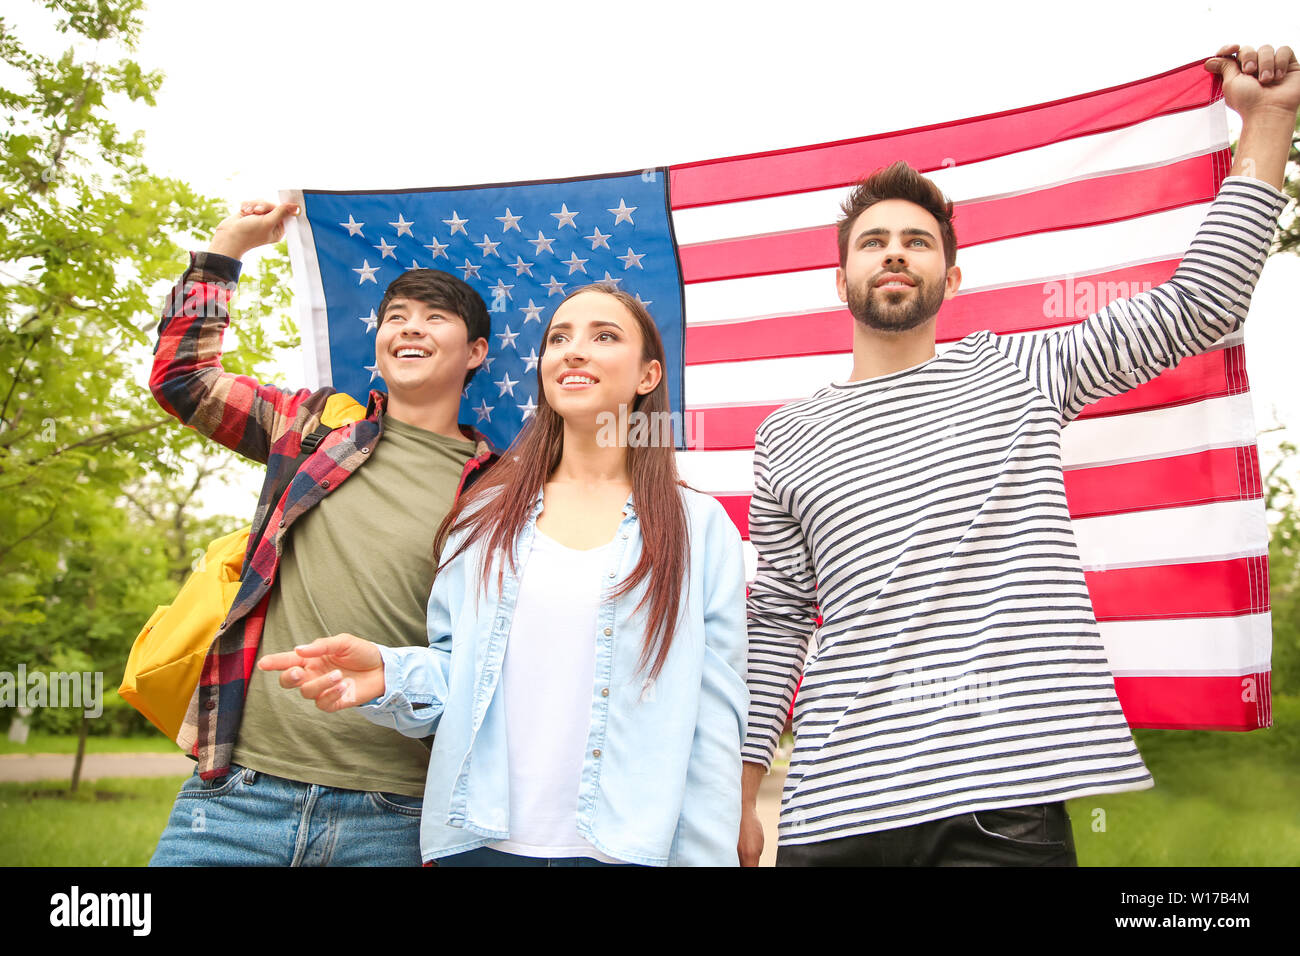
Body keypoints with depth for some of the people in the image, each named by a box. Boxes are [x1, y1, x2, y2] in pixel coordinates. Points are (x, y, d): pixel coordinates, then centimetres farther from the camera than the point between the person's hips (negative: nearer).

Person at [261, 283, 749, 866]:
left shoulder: (700, 528, 1)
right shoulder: (482, 515, 8)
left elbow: (714, 720, -1)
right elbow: (454, 674, 10)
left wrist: (706, 855, -6)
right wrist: (388, 677, -10)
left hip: (627, 846, -2)